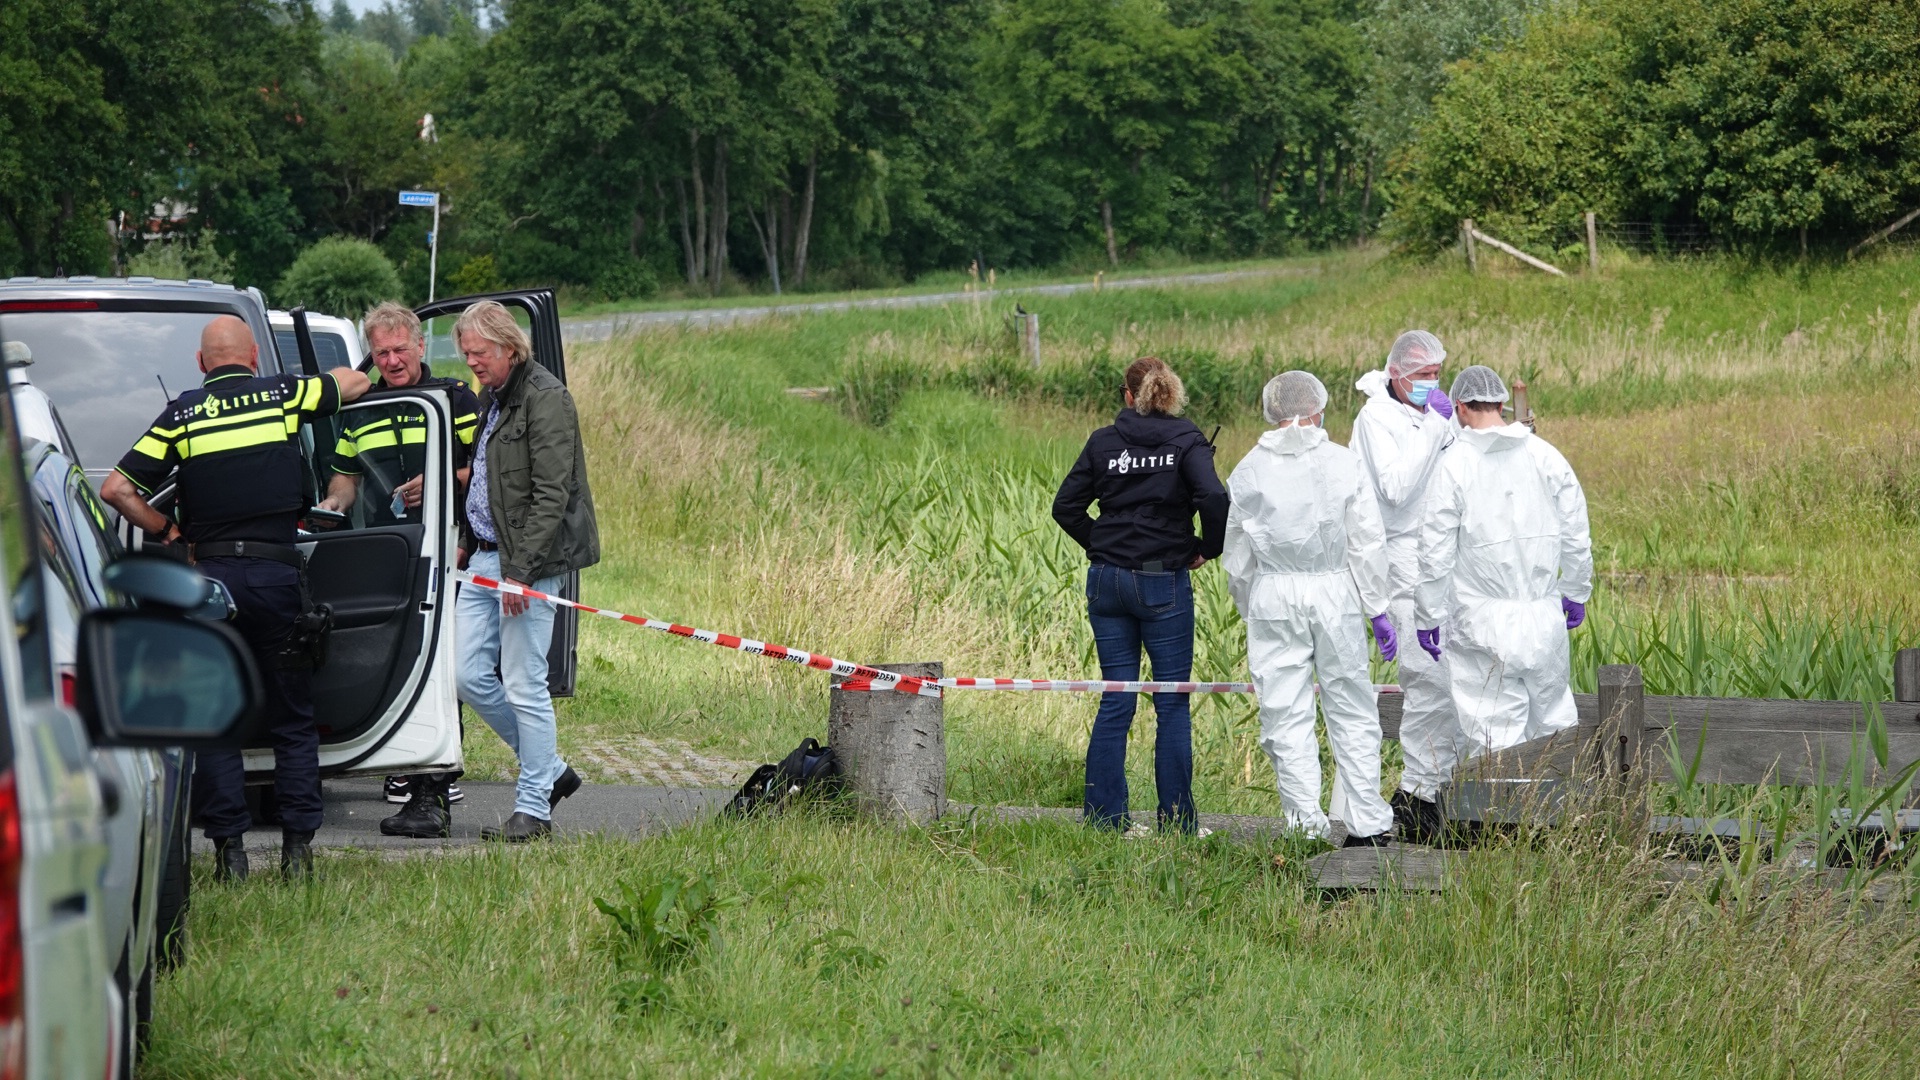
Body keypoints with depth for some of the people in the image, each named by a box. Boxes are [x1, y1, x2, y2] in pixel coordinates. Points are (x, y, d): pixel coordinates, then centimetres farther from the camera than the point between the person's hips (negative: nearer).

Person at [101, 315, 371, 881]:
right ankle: (298, 845, 6)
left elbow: (116, 488, -3)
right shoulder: (283, 395, 4)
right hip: (277, 572, 0)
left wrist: (167, 532, 10)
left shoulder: (180, 415, 2)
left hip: (211, 573, 0)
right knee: (292, 720, 9)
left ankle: (229, 848, 2)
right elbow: (355, 382, 22)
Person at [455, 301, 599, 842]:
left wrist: (520, 570, -20)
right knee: (470, 676, 7)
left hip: (531, 560, -9)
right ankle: (551, 770, 20)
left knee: (523, 685, -5)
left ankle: (533, 807, 3)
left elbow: (551, 495, -18)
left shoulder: (545, 399, -13)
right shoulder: (491, 399, 16)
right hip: (486, 555, 9)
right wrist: (465, 541, 17)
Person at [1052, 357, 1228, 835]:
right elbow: (1214, 498, -19)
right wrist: (1208, 548, -4)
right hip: (1165, 583, -3)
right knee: (1173, 704, 3)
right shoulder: (1186, 441, -4)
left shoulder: (1103, 441, 4)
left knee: (1116, 701, 9)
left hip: (1107, 580, 3)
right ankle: (1177, 822, 4)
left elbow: (1066, 506, 4)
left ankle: (1104, 818, 9)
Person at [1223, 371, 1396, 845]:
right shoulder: (1343, 462, -1)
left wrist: (1250, 614, 19)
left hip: (1272, 597, 1)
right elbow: (1368, 543, -2)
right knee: (1351, 711, 7)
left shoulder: (1246, 472, 3)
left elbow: (1236, 560, 8)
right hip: (1336, 593, 0)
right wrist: (1377, 610, 5)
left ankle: (1306, 823, 2)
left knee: (1286, 715, 5)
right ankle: (1367, 824, 8)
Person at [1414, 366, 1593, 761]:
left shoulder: (1453, 463, -9)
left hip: (1484, 621, -4)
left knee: (1493, 728, -1)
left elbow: (1436, 551, -8)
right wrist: (1575, 593, 22)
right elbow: (1575, 535, 8)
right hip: (1544, 616, 4)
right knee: (1553, 716, 16)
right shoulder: (1546, 456, 2)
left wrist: (1429, 619, 0)